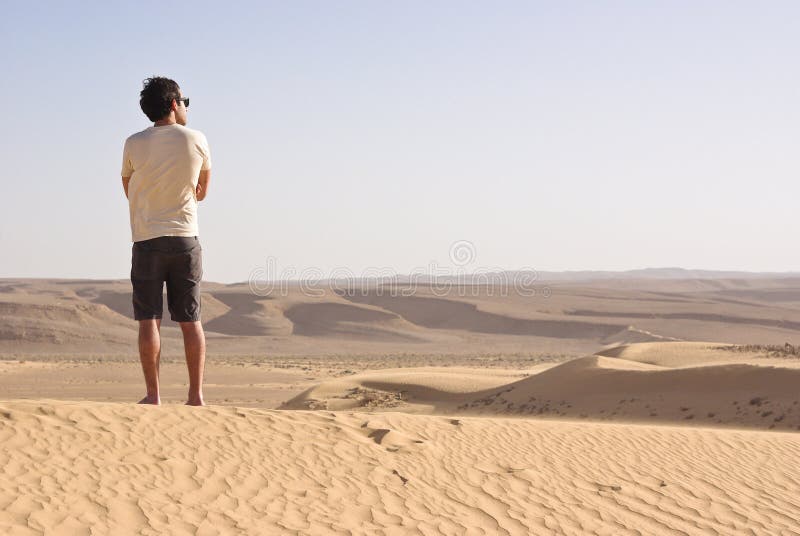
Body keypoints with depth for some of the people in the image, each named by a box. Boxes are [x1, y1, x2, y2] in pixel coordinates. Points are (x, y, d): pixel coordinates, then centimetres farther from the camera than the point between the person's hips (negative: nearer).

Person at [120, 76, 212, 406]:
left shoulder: (134, 144, -3)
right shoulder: (196, 140, 0)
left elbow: (129, 190, 11)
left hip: (146, 240, -1)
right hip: (186, 240, 1)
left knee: (149, 320, 0)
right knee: (190, 320, 5)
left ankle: (153, 395, -2)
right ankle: (196, 395, 5)